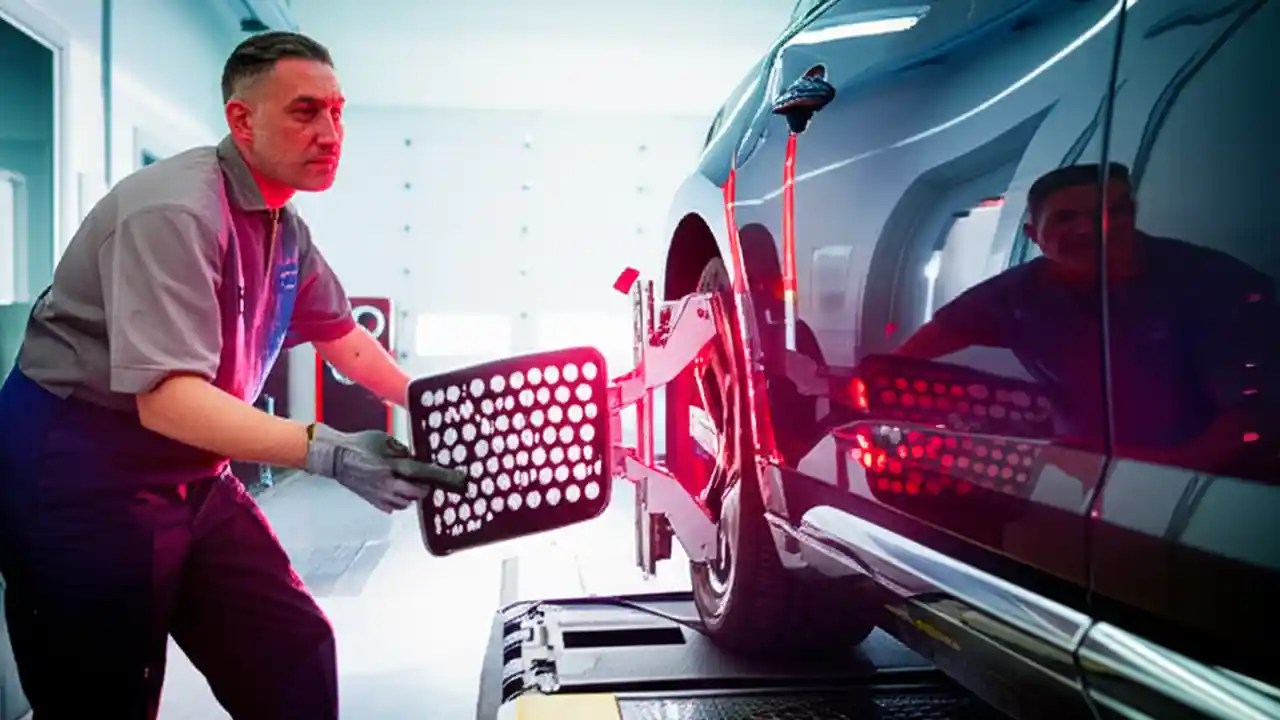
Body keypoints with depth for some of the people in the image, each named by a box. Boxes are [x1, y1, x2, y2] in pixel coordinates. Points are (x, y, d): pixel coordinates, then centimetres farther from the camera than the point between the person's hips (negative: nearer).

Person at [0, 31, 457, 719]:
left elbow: (340, 333, 20)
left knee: (296, 656, 5)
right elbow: (165, 397, -32)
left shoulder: (286, 229, 5)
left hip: (196, 474, 8)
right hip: (80, 475, -8)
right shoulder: (176, 209, -23)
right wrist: (328, 452, -41)